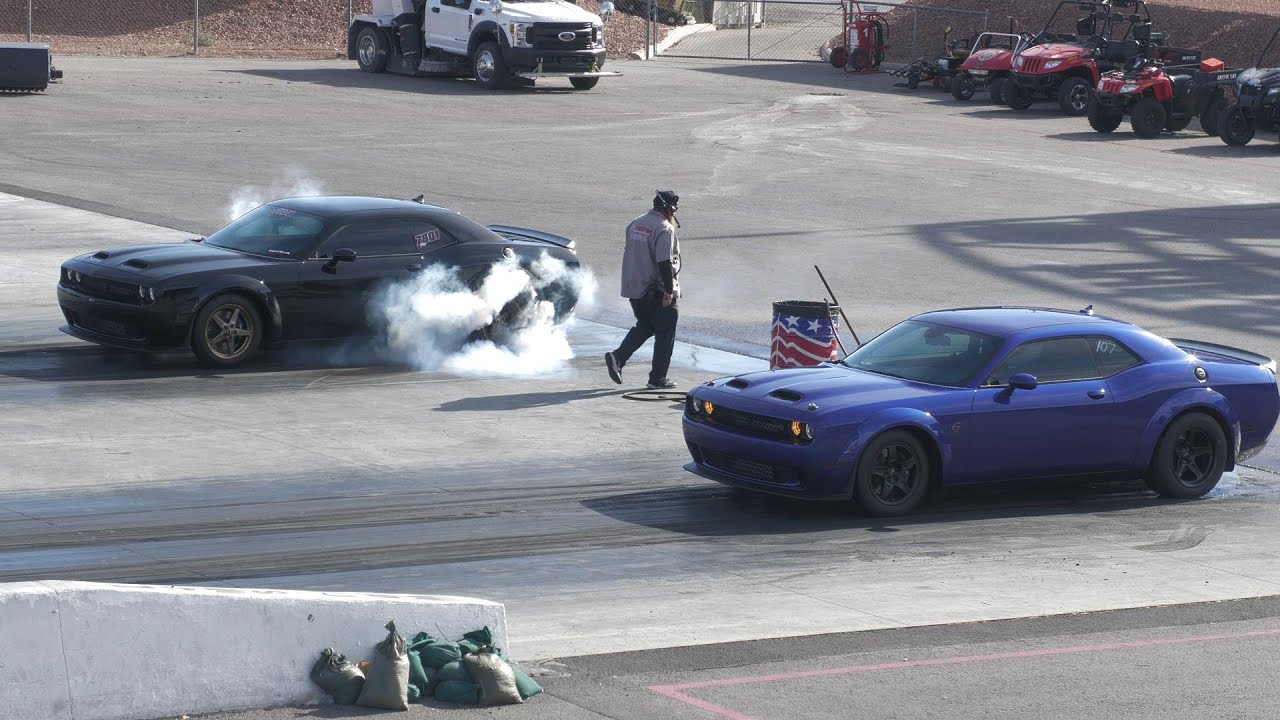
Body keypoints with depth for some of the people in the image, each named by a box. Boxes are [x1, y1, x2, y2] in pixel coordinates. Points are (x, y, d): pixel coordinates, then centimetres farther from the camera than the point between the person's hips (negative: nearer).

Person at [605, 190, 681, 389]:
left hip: (633, 289, 8)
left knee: (644, 326, 22)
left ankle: (618, 358, 3)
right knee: (665, 332, 5)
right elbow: (664, 263, -24)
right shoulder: (664, 229, -17)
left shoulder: (635, 224, 10)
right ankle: (657, 379, 6)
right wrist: (669, 291, -20)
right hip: (656, 291, -8)